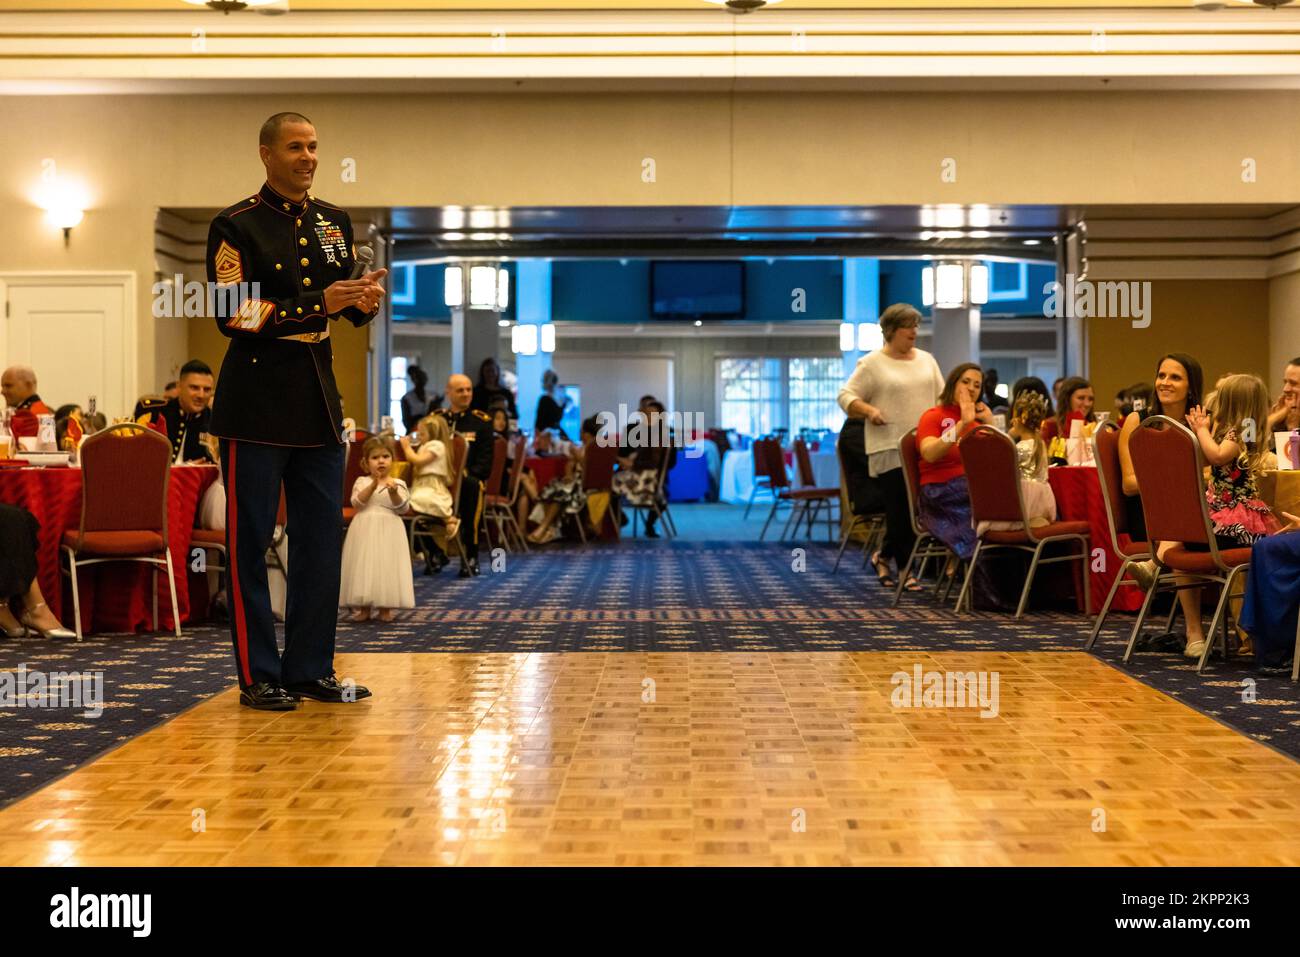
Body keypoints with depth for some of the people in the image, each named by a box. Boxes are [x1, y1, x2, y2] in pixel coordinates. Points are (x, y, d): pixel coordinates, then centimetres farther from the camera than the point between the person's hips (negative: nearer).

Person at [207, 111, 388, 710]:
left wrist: (365, 301, -4)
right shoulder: (236, 226, -6)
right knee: (250, 540, -2)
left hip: (318, 396, 6)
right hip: (256, 399, -6)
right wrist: (319, 304, -20)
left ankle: (311, 669, 17)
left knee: (322, 538, 8)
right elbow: (233, 316, -14)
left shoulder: (335, 223, 12)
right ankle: (258, 676, 7)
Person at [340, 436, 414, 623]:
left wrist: (394, 493, -20)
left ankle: (385, 609, 8)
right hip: (365, 530, 0)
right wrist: (373, 486, -19)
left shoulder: (397, 484, 4)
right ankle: (364, 608, 9)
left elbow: (403, 508, -3)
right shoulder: (362, 482, 4)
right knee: (364, 565, 0)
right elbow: (357, 503, -9)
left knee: (387, 565, -1)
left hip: (388, 530, 0)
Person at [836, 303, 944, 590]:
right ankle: (904, 568, 6)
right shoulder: (872, 363, -1)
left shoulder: (926, 359, 16)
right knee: (900, 510, -5)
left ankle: (885, 555, 21)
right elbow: (846, 396, -2)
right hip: (890, 448, -5)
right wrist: (869, 410, -19)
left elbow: (942, 395, 20)